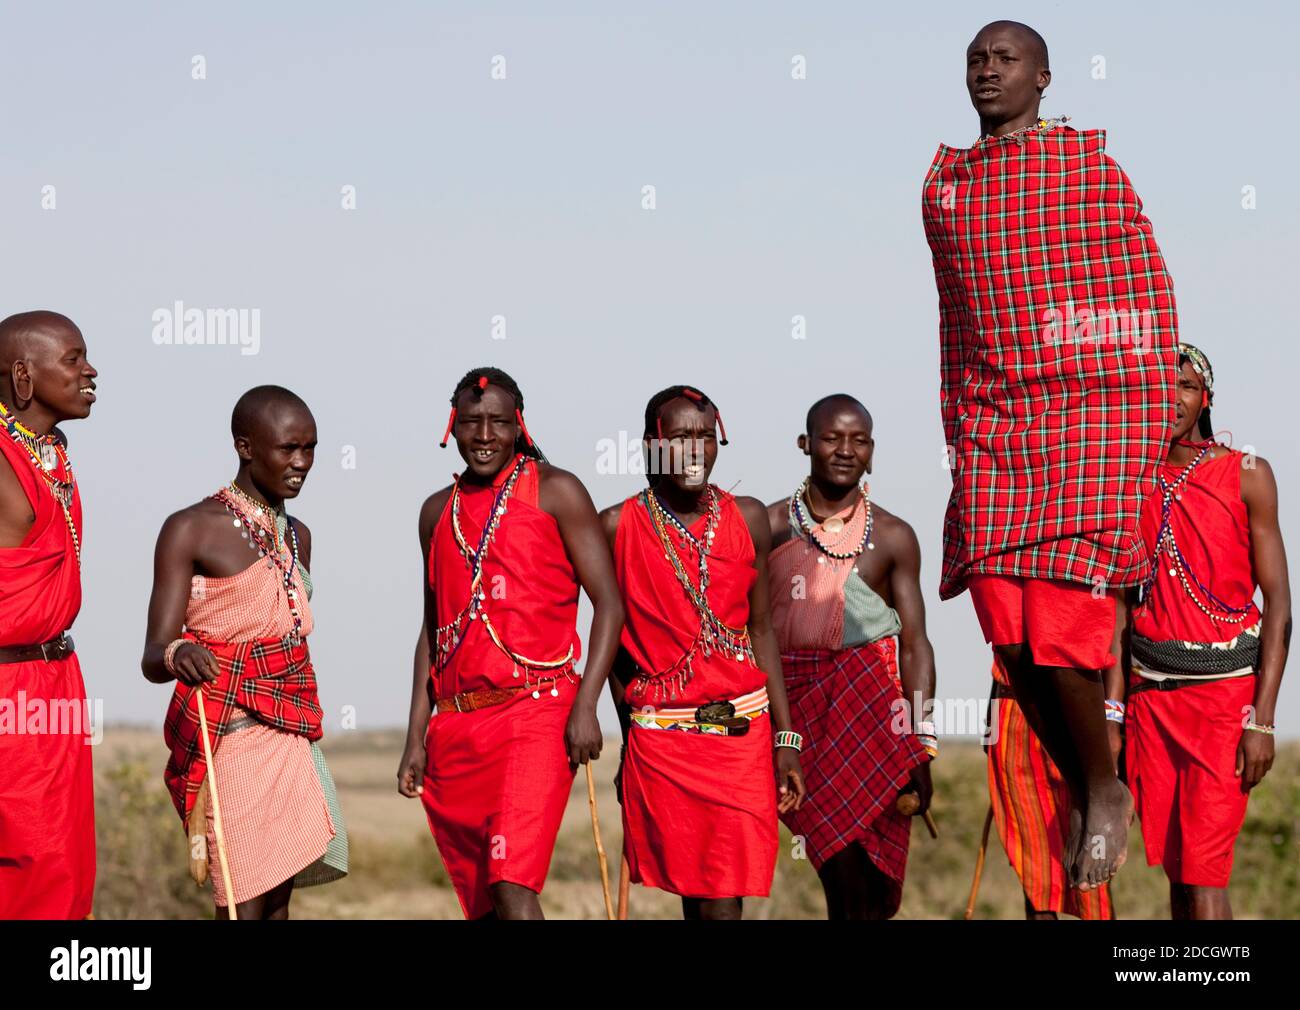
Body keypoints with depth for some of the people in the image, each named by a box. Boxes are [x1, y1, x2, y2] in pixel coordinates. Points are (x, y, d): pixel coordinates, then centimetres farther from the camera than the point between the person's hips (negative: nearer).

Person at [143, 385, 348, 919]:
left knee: (278, 901, 3)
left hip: (289, 735, 7)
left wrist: (305, 746, 18)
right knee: (245, 905, -15)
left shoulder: (296, 536, 17)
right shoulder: (191, 529, -5)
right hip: (231, 734, -7)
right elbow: (152, 657, -11)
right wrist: (177, 654, -35)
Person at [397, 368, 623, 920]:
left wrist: (585, 705, -14)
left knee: (512, 885, -20)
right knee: (479, 899, 7)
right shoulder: (438, 511, 17)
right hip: (457, 726, 6)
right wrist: (416, 738, 14)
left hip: (536, 710, -6)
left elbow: (609, 603, -3)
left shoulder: (554, 492, 1)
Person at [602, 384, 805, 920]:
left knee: (725, 898, -5)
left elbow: (761, 629, 9)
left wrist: (785, 739, 6)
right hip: (660, 737, -1)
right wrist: (628, 727, 5)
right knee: (694, 894, 2)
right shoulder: (619, 526, -1)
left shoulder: (747, 518, 5)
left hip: (742, 733, 1)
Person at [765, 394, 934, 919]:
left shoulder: (892, 537, 7)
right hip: (797, 705, -1)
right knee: (845, 871, -9)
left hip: (872, 701, 1)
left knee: (873, 879, -3)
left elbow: (914, 644, 5)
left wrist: (922, 747, -2)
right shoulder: (770, 527, 6)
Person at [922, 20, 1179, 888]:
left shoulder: (1094, 169, 0)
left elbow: (1152, 306, -1)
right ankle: (1076, 785, 17)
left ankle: (1108, 789, 9)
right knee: (1010, 635, -3)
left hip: (1091, 419, -4)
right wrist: (956, 439, 16)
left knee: (1061, 629, -13)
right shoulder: (944, 184, 13)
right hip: (992, 429, 4)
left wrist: (1150, 445, -5)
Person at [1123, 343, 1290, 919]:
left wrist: (1262, 720, -12)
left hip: (1225, 687, -4)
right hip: (1151, 693, 4)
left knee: (1203, 875, -12)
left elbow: (1278, 605, -3)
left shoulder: (1247, 477, 0)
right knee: (1175, 872, 3)